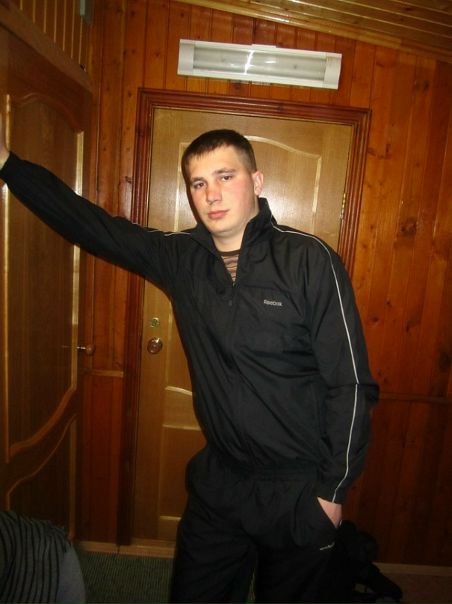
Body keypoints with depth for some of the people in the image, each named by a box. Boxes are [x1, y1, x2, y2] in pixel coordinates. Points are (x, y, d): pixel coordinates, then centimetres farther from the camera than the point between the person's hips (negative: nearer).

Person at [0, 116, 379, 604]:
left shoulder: (309, 260, -18)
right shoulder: (182, 258, -5)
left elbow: (351, 383, -15)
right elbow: (92, 224, 1)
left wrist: (334, 489, -11)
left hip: (298, 490, -3)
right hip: (219, 480, 3)